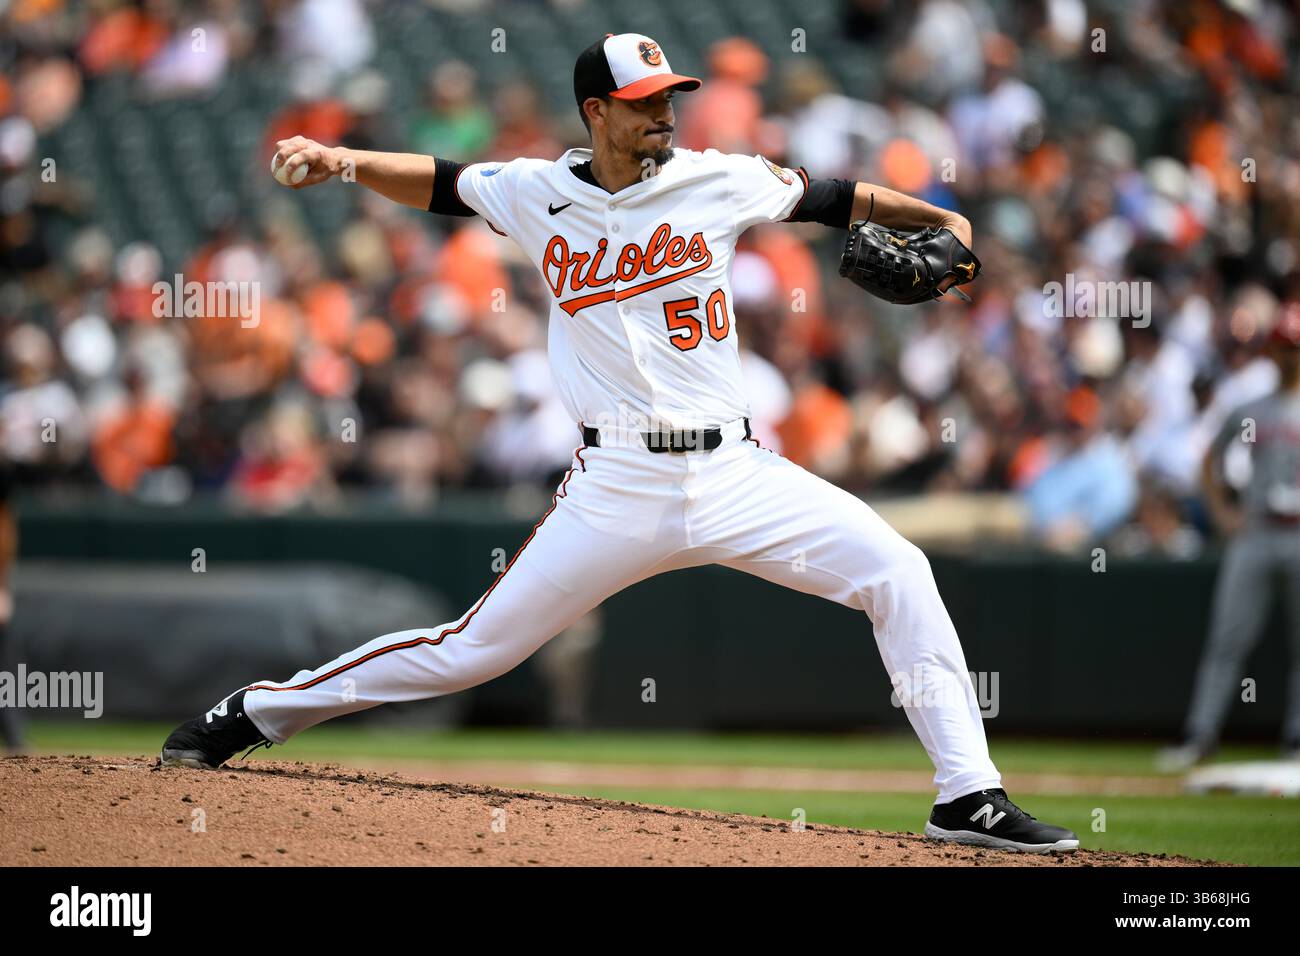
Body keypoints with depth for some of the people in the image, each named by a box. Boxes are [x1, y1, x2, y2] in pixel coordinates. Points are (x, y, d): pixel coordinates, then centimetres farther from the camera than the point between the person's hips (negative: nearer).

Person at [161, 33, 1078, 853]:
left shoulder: (719, 181, 2)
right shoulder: (538, 195, 3)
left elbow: (830, 198, 12)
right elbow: (440, 181, 16)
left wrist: (940, 220, 3)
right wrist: (341, 161, 1)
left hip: (733, 474, 1)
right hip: (615, 490, -1)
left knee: (897, 572, -16)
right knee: (473, 648, 0)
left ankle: (968, 797, -10)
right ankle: (252, 714, 17)